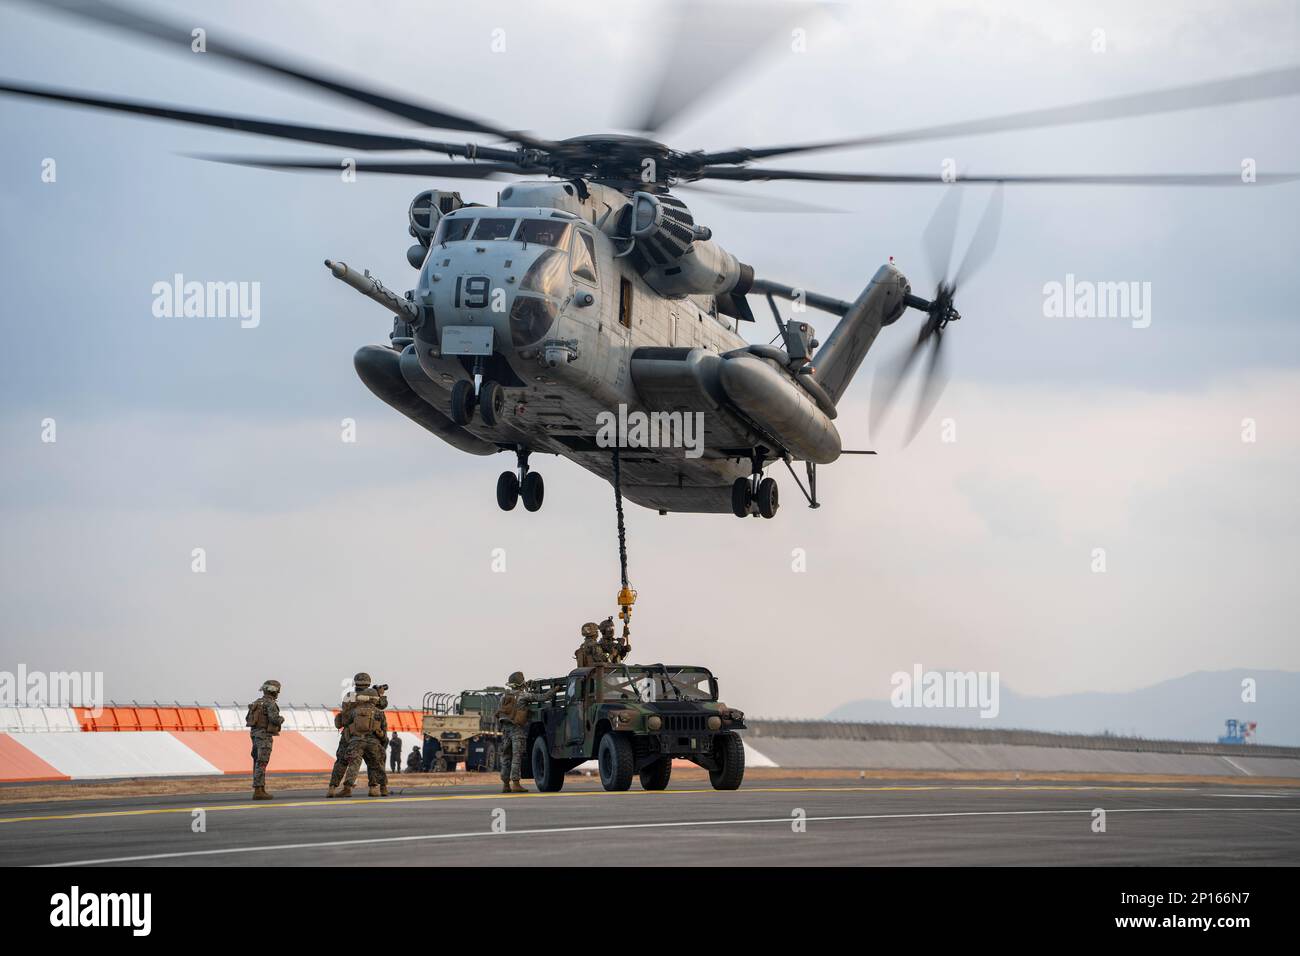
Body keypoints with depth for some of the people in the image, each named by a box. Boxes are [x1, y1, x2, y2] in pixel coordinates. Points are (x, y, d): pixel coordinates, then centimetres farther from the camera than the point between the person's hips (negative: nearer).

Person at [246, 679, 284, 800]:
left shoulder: (257, 703, 14)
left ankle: (261, 790, 16)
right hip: (265, 736, -9)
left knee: (259, 764, 13)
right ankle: (258, 792, -13)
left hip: (255, 735, 9)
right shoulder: (270, 703, -13)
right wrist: (281, 719, -1)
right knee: (261, 764, -10)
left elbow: (248, 719, 21)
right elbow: (275, 719, -25)